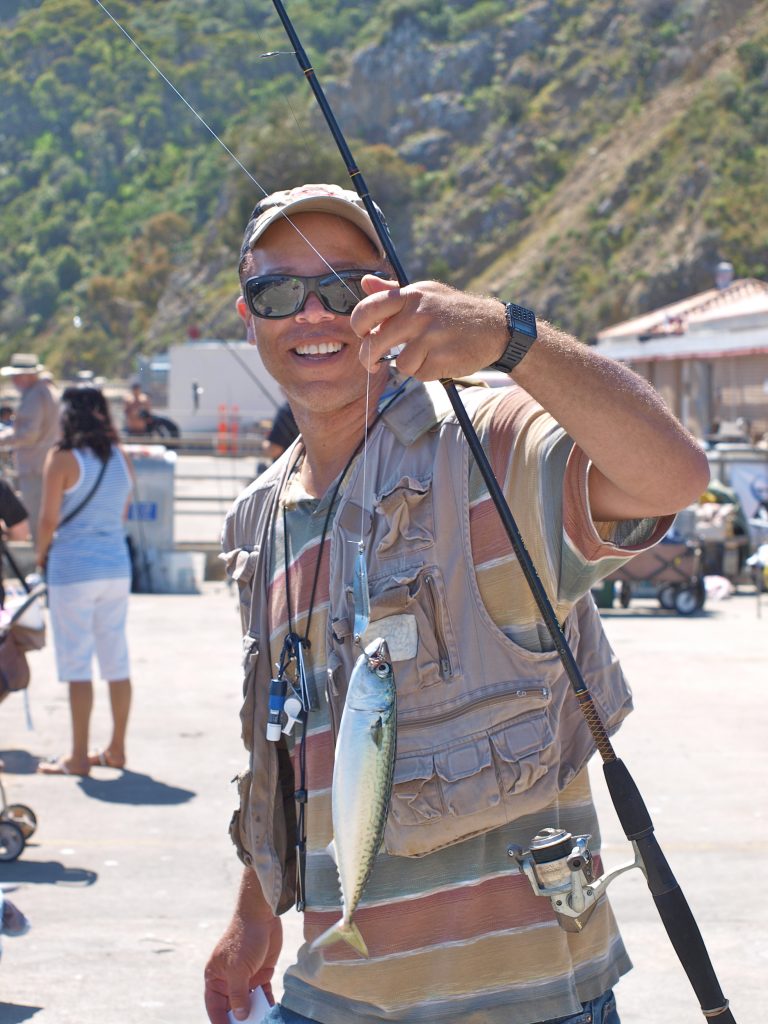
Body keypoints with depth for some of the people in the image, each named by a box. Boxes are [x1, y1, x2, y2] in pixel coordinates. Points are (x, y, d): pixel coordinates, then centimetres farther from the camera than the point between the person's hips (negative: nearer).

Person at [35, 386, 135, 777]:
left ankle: (78, 757, 1)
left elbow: (49, 519, -11)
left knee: (76, 664, -1)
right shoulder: (120, 457, 6)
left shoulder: (63, 459, -11)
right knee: (117, 660, 12)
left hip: (73, 568, -6)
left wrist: (42, 554, 5)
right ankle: (116, 749, 20)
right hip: (116, 566, 6)